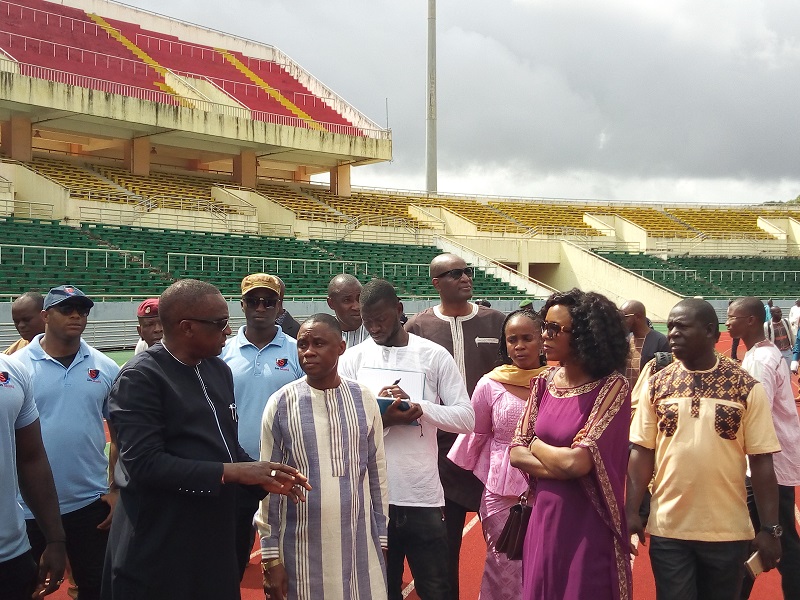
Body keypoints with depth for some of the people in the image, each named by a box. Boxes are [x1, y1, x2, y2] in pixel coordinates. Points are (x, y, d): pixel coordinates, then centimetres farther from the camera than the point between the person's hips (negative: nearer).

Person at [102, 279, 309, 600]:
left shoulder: (219, 369, 10)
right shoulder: (139, 378, -14)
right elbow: (144, 462, -22)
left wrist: (262, 478, -2)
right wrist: (229, 472, -22)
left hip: (215, 539, 7)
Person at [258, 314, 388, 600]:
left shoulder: (364, 400, 1)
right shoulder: (281, 404, -5)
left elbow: (377, 473, 7)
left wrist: (382, 538, 8)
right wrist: (271, 556, -3)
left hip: (359, 543, 2)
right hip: (302, 548, -1)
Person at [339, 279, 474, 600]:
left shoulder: (434, 356, -1)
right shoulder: (352, 358, 2)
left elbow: (466, 417, -4)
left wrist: (422, 408, -19)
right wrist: (380, 417, -20)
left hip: (424, 497, -1)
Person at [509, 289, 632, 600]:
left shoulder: (612, 386, -14)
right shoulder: (544, 382, 4)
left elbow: (578, 462, -21)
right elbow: (516, 453, 1)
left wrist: (536, 445, -4)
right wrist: (563, 466, -14)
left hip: (588, 527, -5)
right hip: (543, 519, 6)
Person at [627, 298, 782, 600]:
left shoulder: (747, 388, -5)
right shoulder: (656, 385, 0)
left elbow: (761, 461, -4)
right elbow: (642, 453, 1)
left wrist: (769, 528, -6)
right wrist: (631, 511, -6)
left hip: (728, 531, 0)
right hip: (668, 529, 1)